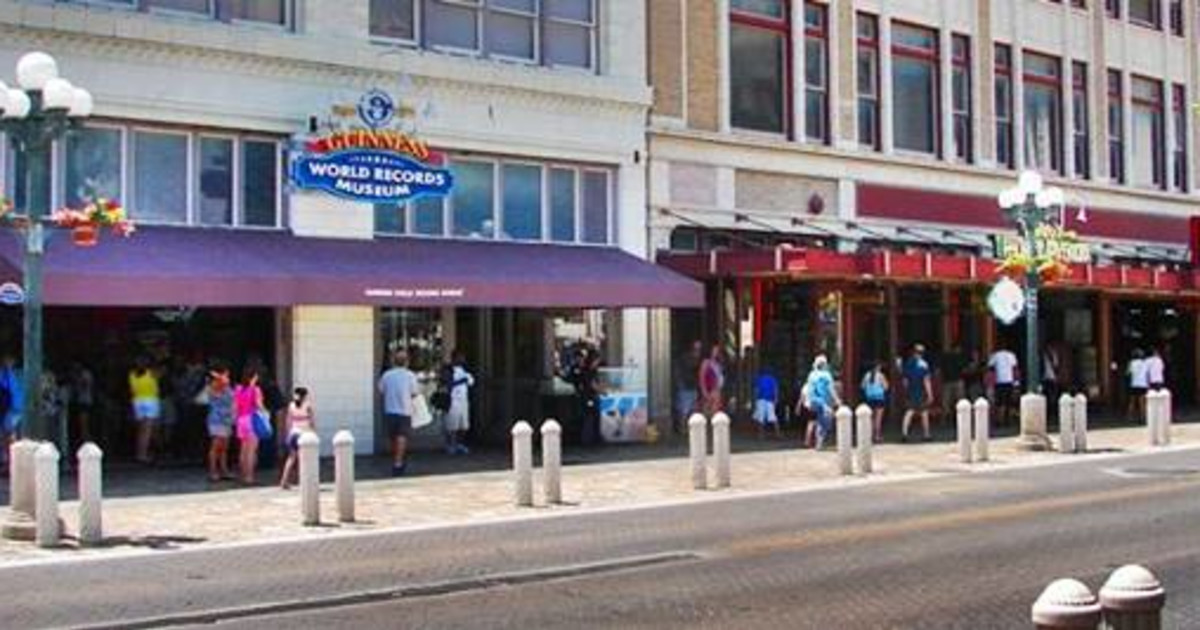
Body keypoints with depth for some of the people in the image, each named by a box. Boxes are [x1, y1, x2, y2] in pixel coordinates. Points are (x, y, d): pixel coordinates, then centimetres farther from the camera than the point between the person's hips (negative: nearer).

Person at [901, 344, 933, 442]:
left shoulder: (908, 363, 4)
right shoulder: (923, 364, -11)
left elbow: (905, 380, 9)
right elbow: (926, 380, -14)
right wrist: (930, 394, -14)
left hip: (910, 392, 4)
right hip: (921, 392, -4)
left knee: (909, 412, 4)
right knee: (924, 413, 8)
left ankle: (904, 432, -13)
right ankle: (926, 434, 15)